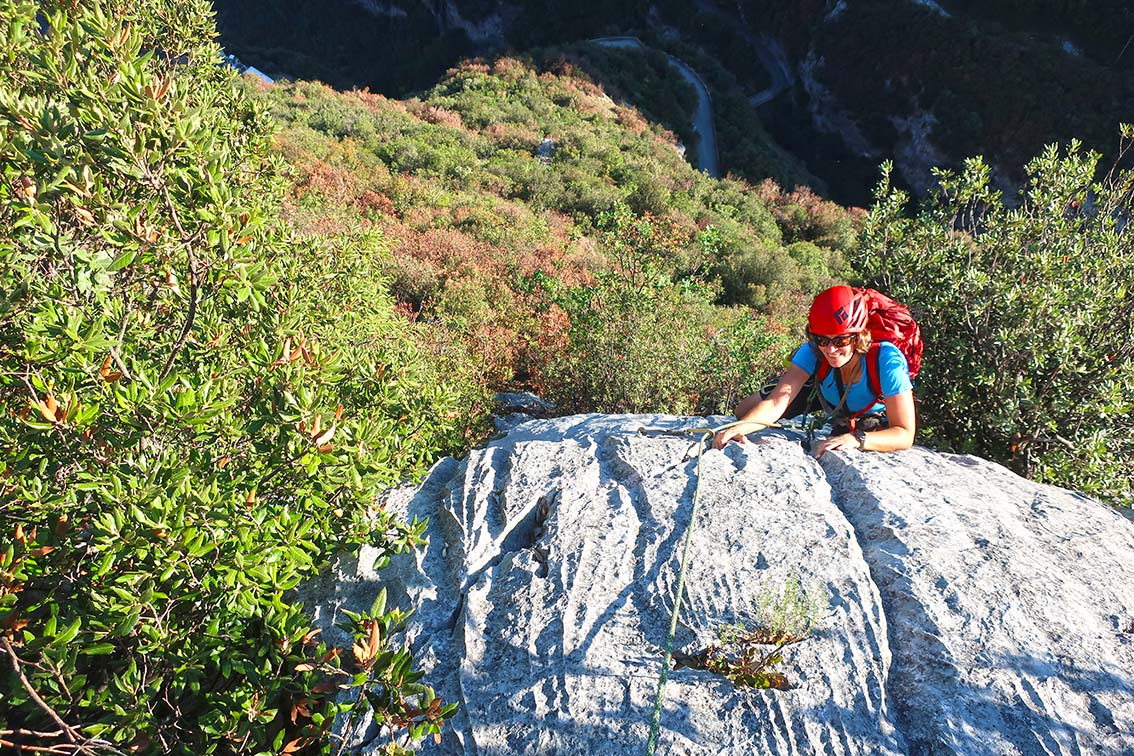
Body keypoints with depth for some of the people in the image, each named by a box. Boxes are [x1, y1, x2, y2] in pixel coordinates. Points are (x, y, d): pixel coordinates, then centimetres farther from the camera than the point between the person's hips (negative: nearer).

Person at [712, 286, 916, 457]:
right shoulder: (813, 351, -34)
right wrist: (740, 427, -59)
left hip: (876, 419, -1)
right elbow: (775, 403, -40)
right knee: (744, 411, -4)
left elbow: (905, 434, -41)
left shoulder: (887, 361, -41)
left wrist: (856, 439, -60)